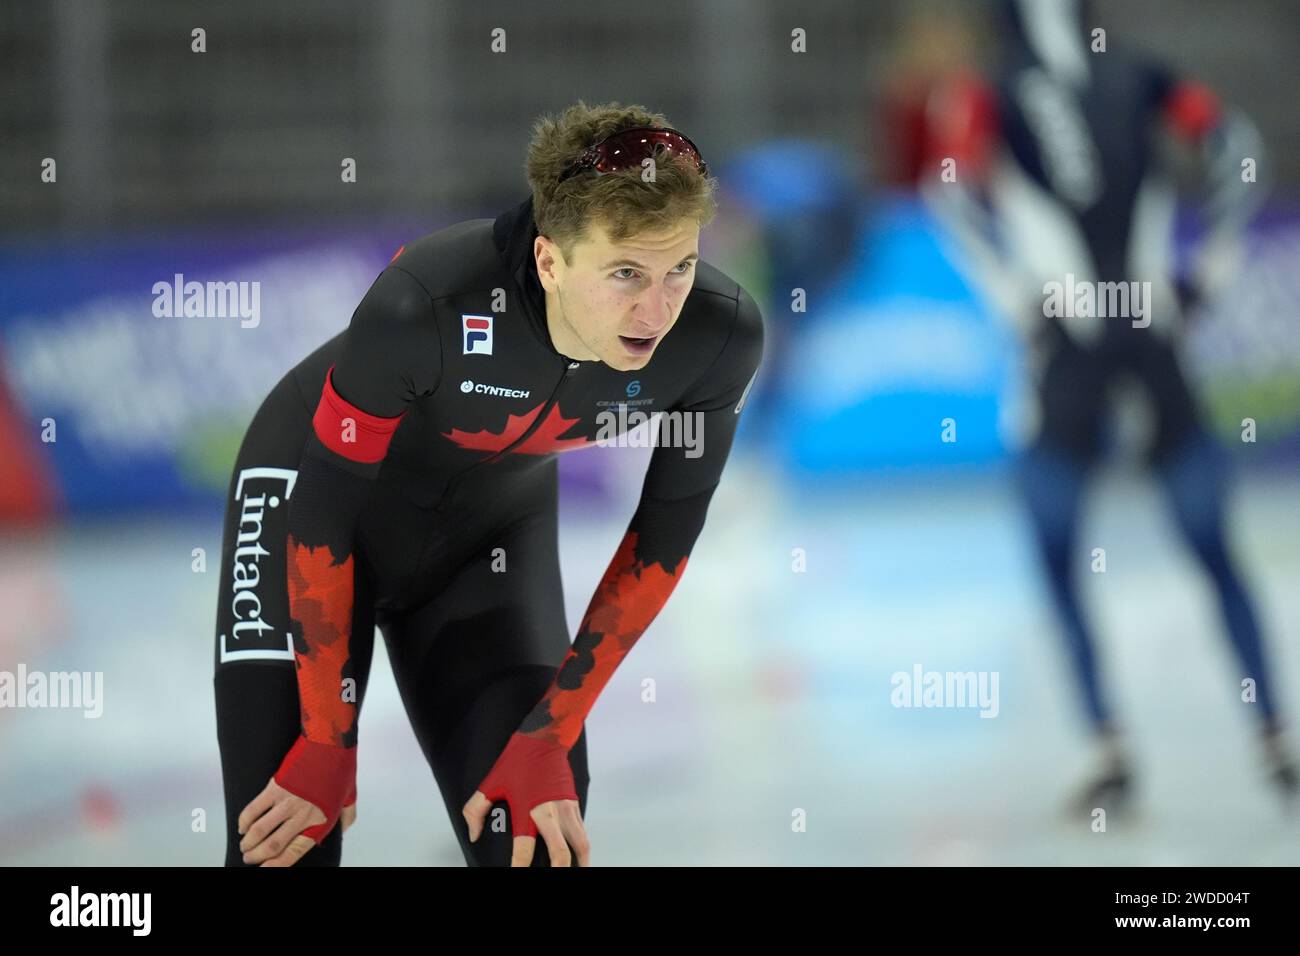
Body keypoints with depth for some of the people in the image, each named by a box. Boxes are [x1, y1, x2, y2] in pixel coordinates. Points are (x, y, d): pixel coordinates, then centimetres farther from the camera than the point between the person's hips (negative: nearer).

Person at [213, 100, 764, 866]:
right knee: (284, 841, -10)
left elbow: (664, 538, -12)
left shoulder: (720, 336, -27)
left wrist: (549, 737, -14)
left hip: (494, 524, 3)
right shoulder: (427, 307, -39)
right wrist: (328, 746, -19)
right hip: (311, 484, -3)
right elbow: (322, 510, -26)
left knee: (540, 843, -6)